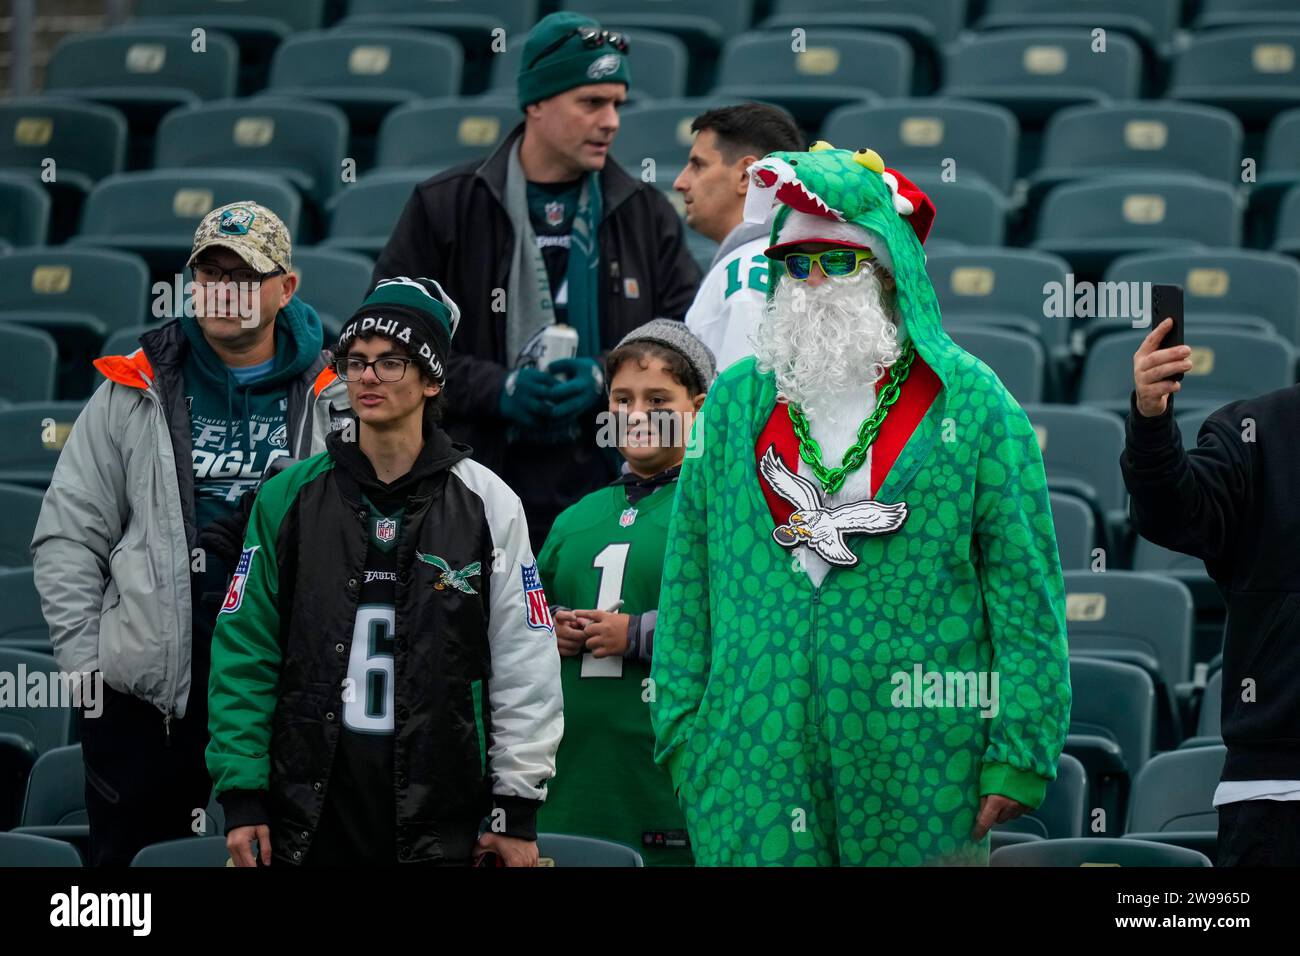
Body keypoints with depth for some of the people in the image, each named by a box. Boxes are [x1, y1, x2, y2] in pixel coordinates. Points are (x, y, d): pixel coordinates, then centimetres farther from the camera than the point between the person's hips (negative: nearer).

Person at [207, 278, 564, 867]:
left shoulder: (487, 503, 2)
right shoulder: (289, 498, 5)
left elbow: (525, 663, 3)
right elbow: (244, 652, 5)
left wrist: (518, 808, -1)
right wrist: (240, 795, -2)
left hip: (437, 816, -1)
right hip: (308, 806, 1)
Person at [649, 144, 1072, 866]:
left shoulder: (972, 403, 3)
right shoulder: (734, 401, 13)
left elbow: (1025, 587, -1)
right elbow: (688, 584, 14)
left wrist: (1020, 754, -6)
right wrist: (682, 729, 8)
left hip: (918, 769, -2)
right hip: (755, 762, 2)